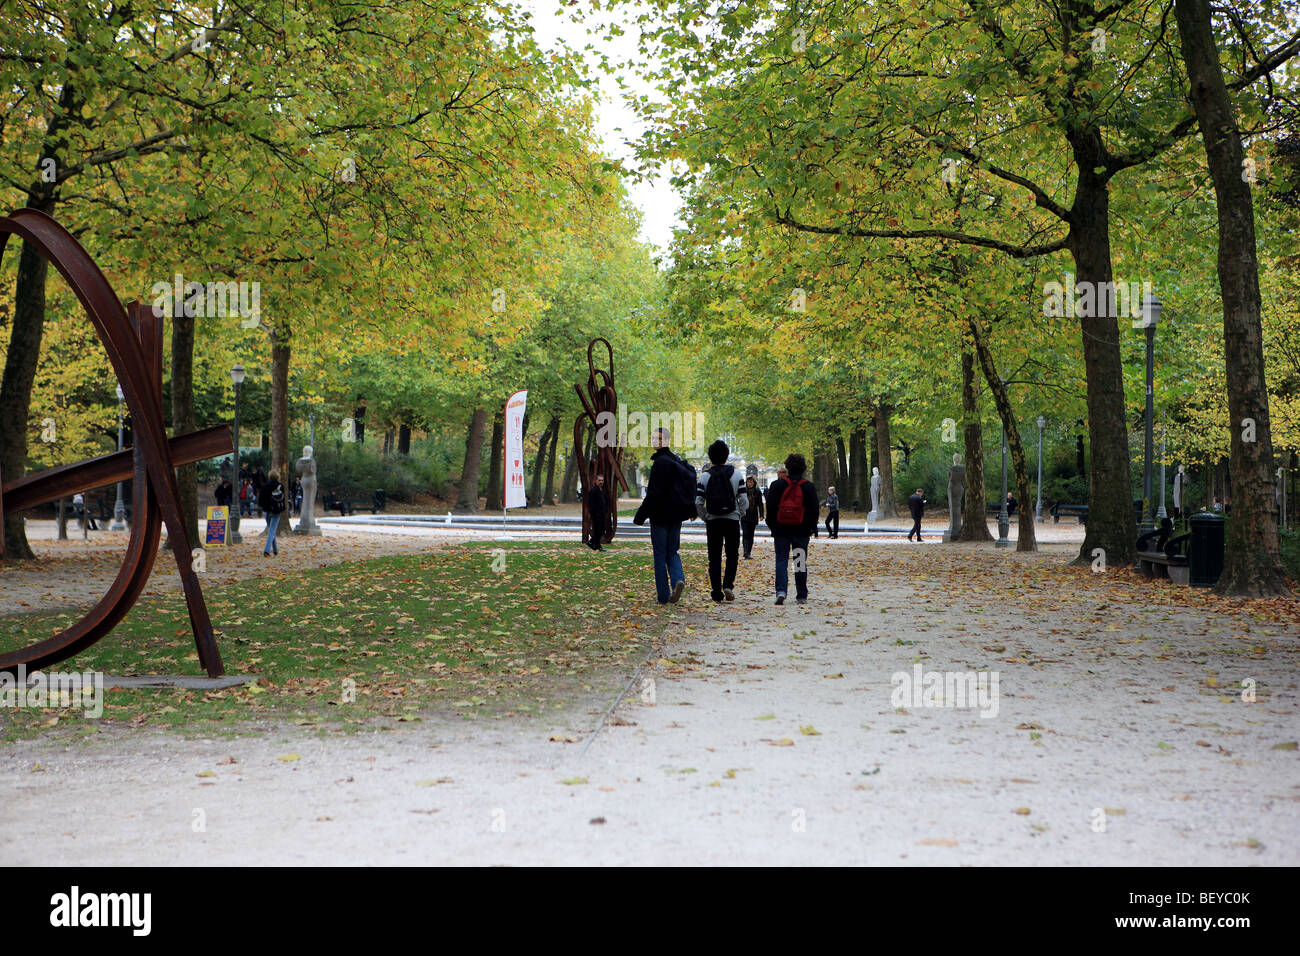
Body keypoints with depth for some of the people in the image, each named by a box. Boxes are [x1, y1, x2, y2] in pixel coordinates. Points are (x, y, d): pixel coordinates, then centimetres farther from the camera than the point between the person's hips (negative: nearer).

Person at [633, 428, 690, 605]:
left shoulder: (660, 462, -16)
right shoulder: (677, 461, 11)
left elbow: (654, 493, -20)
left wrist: (640, 515, -14)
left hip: (660, 515, -7)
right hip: (676, 516, 7)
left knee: (660, 555, 1)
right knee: (672, 552, 15)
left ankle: (663, 596, 2)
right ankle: (678, 579, -11)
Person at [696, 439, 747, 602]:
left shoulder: (705, 475, -1)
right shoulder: (735, 473, -1)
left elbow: (698, 502, -6)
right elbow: (743, 500, -4)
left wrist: (705, 518, 8)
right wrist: (740, 515, 10)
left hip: (712, 521, 0)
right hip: (732, 519, 0)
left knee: (714, 558, 6)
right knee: (732, 555, 11)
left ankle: (717, 593, 2)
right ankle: (728, 584, -9)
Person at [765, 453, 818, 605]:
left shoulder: (777, 485, -1)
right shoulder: (808, 486, -1)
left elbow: (771, 507, 0)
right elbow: (814, 509, 0)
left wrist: (772, 527, 10)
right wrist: (811, 528, 11)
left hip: (781, 530, 0)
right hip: (801, 531, 0)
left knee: (781, 560, 2)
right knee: (801, 562, 7)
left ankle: (781, 590, -17)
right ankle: (801, 596, 9)